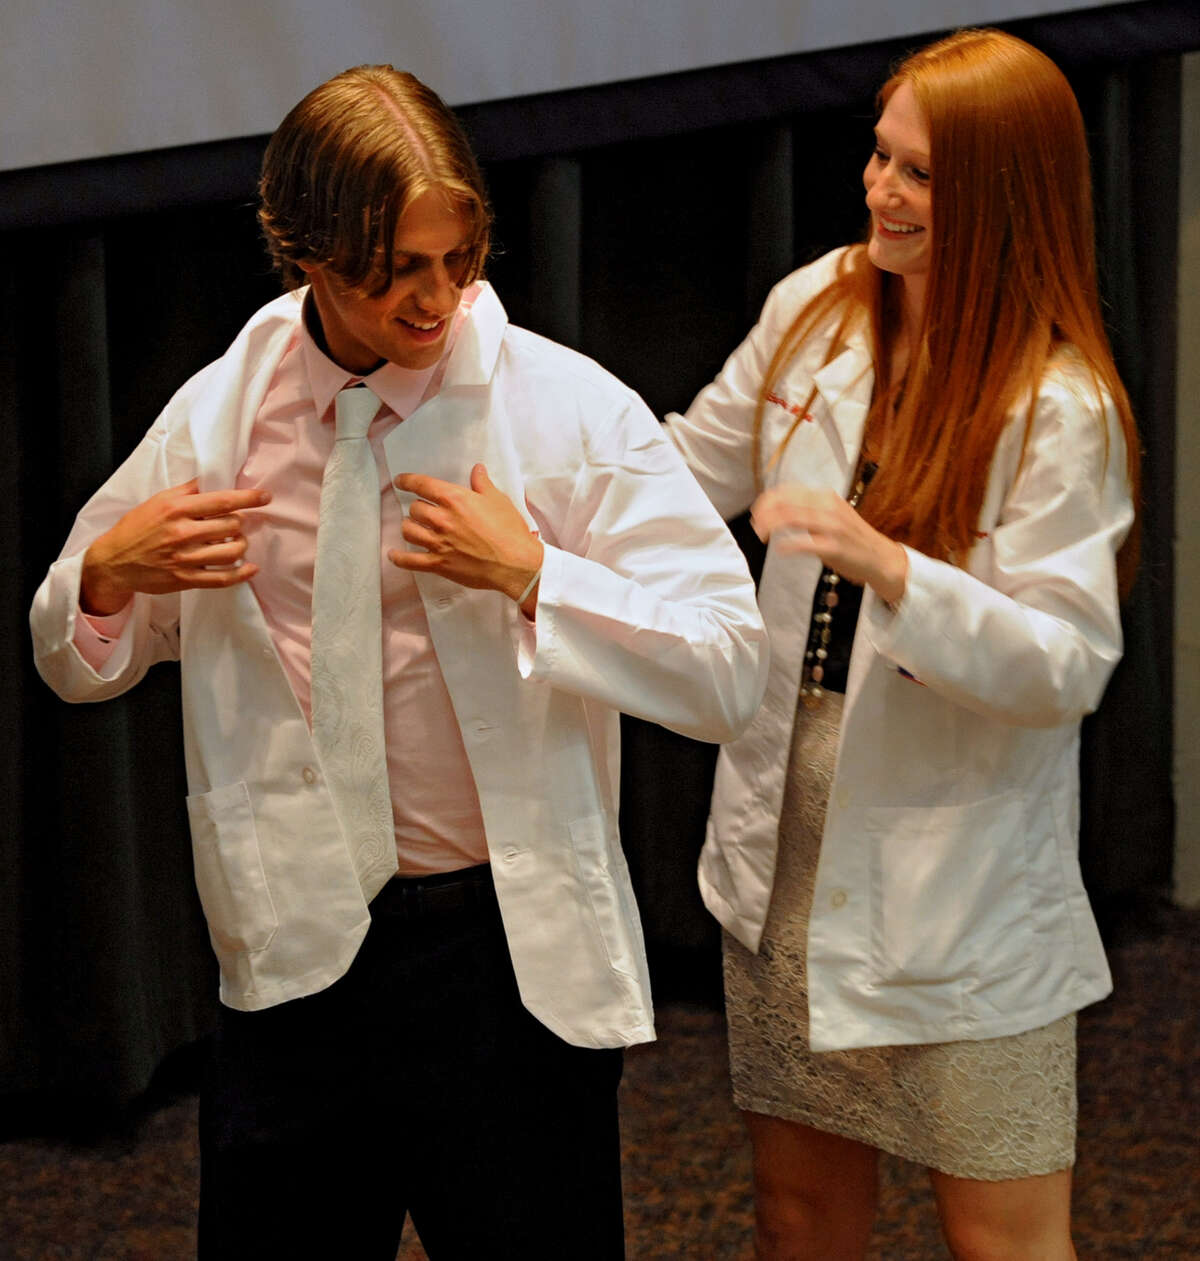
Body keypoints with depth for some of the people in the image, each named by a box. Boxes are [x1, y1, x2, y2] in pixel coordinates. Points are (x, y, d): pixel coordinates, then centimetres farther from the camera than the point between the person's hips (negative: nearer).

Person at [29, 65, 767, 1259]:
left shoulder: (569, 409, -9)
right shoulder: (216, 416, 0)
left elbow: (729, 670, -13)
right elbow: (74, 663, 11)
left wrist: (531, 574, -24)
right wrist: (107, 574, -11)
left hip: (508, 950, -2)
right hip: (294, 952, 3)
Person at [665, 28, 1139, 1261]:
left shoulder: (1060, 409, -18)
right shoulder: (814, 308, 0)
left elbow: (1066, 666, -21)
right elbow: (689, 472, 15)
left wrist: (889, 568, -34)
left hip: (964, 881, -6)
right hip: (790, 837, 6)